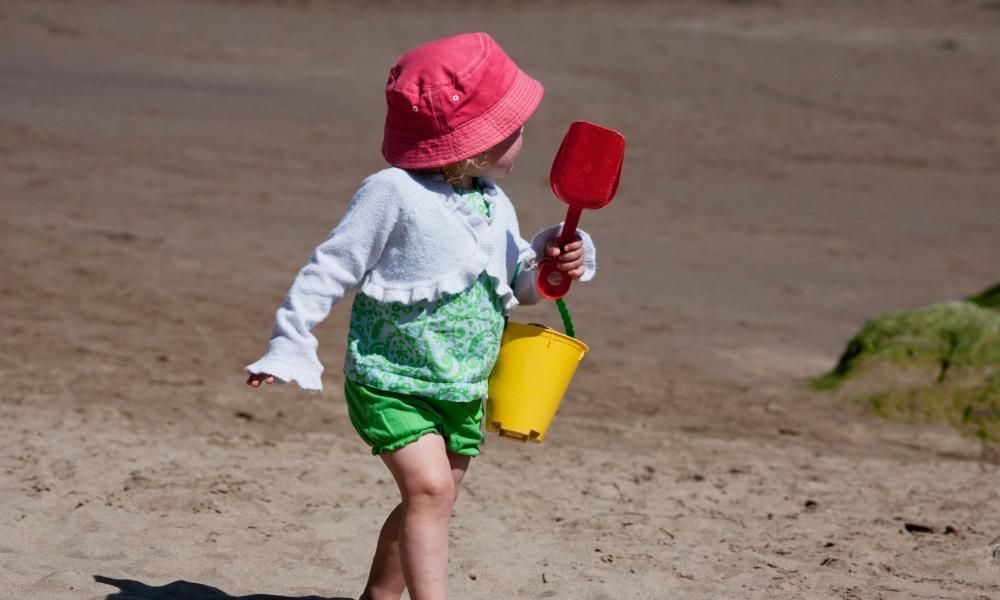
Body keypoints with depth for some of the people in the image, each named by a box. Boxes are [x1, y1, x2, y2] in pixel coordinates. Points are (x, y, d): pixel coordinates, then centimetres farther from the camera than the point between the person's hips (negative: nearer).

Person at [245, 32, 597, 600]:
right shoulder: (394, 193, -17)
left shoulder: (496, 206, 4)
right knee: (429, 488, -22)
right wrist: (290, 345, -11)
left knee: (429, 501, 15)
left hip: (461, 391, 7)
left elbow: (513, 285, 18)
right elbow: (332, 270, -11)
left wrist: (550, 262, -3)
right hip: (391, 380, -7)